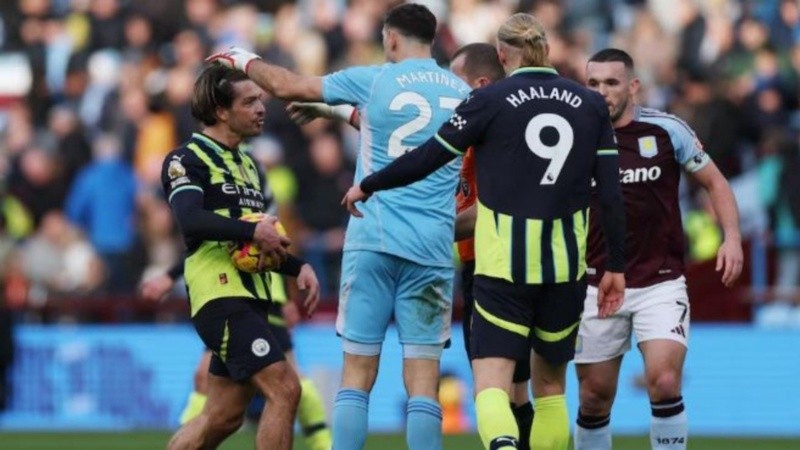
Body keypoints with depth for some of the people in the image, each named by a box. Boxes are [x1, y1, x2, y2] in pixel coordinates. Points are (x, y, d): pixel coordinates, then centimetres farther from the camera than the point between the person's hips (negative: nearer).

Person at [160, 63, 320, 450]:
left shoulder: (248, 164, 21)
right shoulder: (187, 160, -6)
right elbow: (191, 219, -25)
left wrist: (298, 267, 11)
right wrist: (254, 231, -26)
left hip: (251, 298, 9)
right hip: (220, 296, -9)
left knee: (223, 416, 9)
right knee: (284, 389, -18)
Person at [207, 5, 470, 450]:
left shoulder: (373, 80, 0)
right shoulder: (462, 94, 10)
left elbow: (286, 85, 9)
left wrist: (244, 60, 27)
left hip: (373, 240, -1)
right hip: (433, 250, 1)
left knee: (357, 374, 3)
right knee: (423, 380, -2)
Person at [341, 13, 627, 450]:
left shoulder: (490, 100, -3)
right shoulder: (590, 105, 6)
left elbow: (428, 157, -1)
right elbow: (611, 193, 3)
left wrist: (367, 185, 15)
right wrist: (615, 267, 10)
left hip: (503, 266, -3)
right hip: (566, 267, 3)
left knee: (491, 385, -7)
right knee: (550, 383, 19)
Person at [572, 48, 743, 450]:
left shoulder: (667, 130, -4)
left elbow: (714, 182, 7)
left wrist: (732, 238, -7)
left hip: (660, 284, -2)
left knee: (664, 382, -17)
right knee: (595, 397, 5)